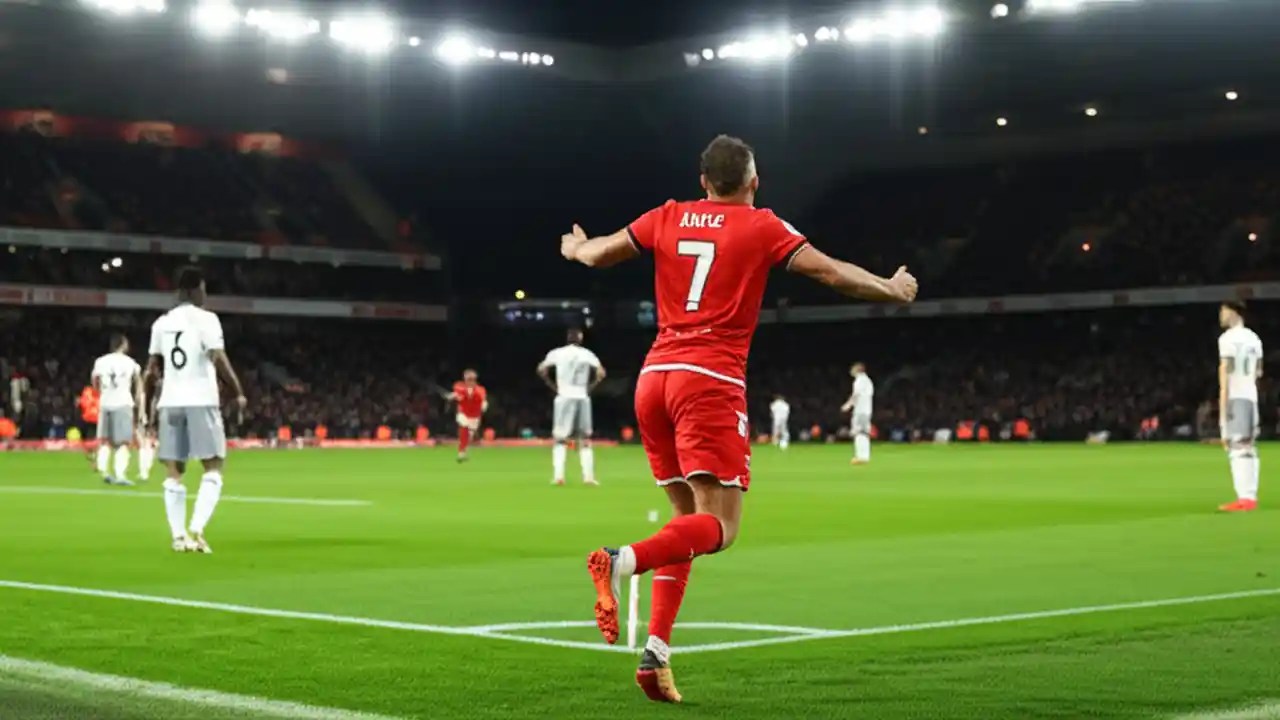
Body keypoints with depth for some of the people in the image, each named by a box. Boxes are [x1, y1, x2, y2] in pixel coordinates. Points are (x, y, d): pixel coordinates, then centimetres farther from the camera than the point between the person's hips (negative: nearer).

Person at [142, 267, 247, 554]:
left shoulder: (161, 323, 11)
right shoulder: (206, 319, -5)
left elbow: (152, 367, 15)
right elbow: (219, 360, -14)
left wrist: (152, 403, 27)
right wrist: (239, 393, -4)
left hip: (170, 402, 5)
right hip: (201, 401, -5)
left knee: (173, 472, 8)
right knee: (213, 468, 2)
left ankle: (179, 536, 3)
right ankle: (196, 529, -13)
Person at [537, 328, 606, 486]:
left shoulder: (557, 353, 3)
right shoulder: (588, 354, 3)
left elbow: (541, 369, -1)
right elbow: (601, 373, -6)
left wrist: (553, 386, 7)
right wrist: (590, 387, 5)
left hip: (564, 398, -1)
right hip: (582, 398, 1)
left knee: (560, 438, 4)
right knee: (585, 439, 10)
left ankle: (558, 475, -9)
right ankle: (588, 476, 2)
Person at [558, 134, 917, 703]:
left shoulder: (668, 218, 13)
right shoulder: (761, 227, 3)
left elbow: (598, 253, 17)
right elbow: (831, 273, 2)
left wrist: (574, 248, 40)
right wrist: (893, 290, 17)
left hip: (655, 377, 6)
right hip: (711, 382, -6)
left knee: (688, 515, 16)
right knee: (719, 526, -8)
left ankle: (656, 650, 4)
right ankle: (623, 561, -35)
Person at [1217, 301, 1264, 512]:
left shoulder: (1228, 338, -7)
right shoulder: (1254, 338, 15)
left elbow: (1225, 371, -12)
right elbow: (1258, 372, 19)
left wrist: (1223, 403, -14)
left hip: (1235, 397, -8)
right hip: (1251, 396, 8)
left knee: (1237, 448, -11)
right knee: (1249, 448, 9)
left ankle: (1244, 498, -18)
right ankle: (1251, 497, 9)